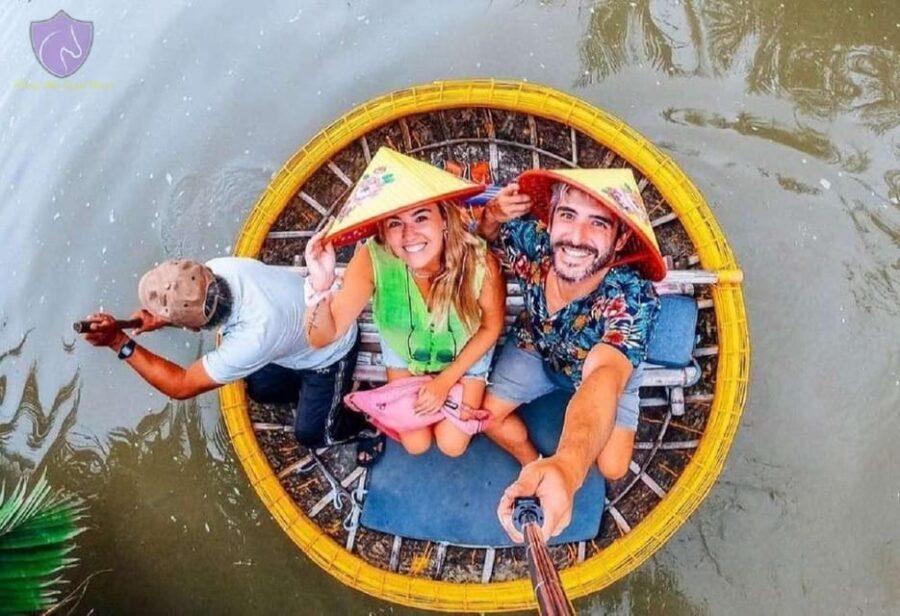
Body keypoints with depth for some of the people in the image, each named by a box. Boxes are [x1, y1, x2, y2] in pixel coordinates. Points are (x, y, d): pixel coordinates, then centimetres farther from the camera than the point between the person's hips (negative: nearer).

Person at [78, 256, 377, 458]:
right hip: (305, 321, 7)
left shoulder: (254, 336, -46)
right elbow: (191, 305, -1)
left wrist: (119, 341, -38)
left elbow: (182, 386, -34)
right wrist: (160, 319, -22)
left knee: (310, 433, 3)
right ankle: (311, 396, 38)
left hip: (330, 352, -6)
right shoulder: (220, 269, -28)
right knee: (260, 389, 17)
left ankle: (364, 429, 29)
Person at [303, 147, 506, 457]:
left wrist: (446, 380, -13)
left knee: (452, 445, 1)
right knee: (415, 445, 6)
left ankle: (464, 392, 30)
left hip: (465, 355, -1)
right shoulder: (373, 261, -36)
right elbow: (323, 337, -37)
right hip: (405, 354, 1)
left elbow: (491, 327, -16)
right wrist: (321, 288, -56)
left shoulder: (479, 262, -37)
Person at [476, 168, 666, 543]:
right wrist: (492, 216, -36)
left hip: (609, 368, -2)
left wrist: (567, 466, -84)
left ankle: (548, 472, 25)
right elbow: (483, 237, -9)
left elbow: (603, 376, -64)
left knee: (611, 466, -9)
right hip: (535, 348, 3)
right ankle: (534, 467, 29)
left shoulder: (633, 298, -45)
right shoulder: (532, 239, -34)